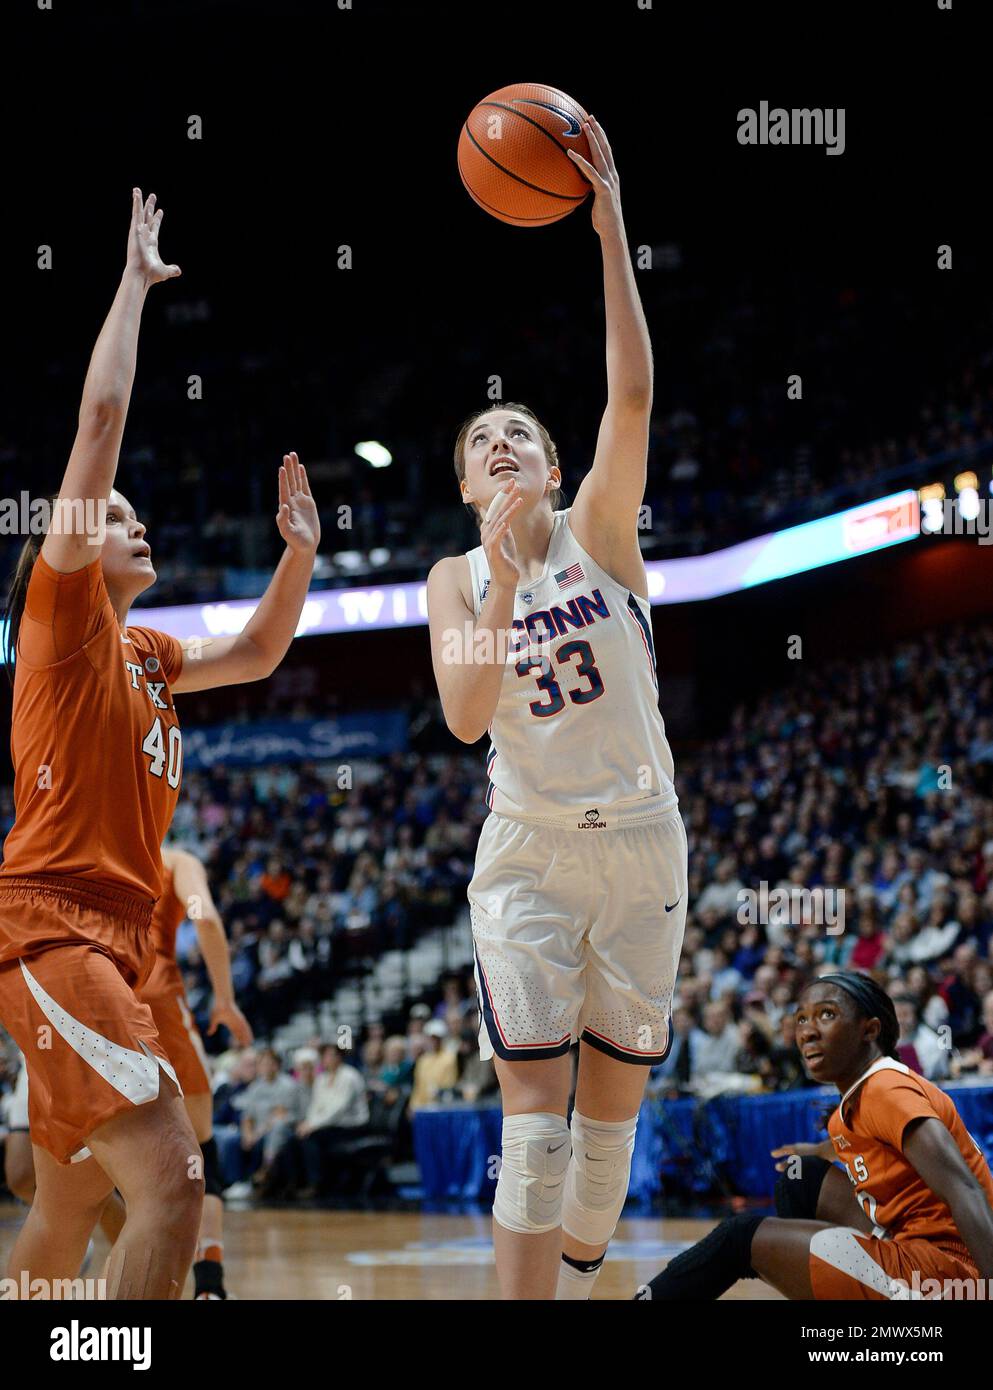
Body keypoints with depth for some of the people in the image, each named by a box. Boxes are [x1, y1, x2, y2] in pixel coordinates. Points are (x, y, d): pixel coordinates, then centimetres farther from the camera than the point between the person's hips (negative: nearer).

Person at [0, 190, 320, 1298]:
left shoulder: (144, 656, 24)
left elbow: (256, 655, 40)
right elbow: (101, 417, -4)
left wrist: (300, 554, 26)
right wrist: (133, 284, 2)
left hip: (107, 940, 10)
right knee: (169, 1184, -23)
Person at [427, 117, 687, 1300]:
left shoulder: (598, 532, 0)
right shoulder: (455, 579, 3)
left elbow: (632, 394, -17)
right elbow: (465, 718, -13)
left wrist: (610, 229, -25)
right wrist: (503, 574, -24)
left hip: (640, 845, 1)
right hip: (528, 852, 0)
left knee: (611, 1108, 6)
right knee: (534, 1111, -12)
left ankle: (573, 1291, 22)